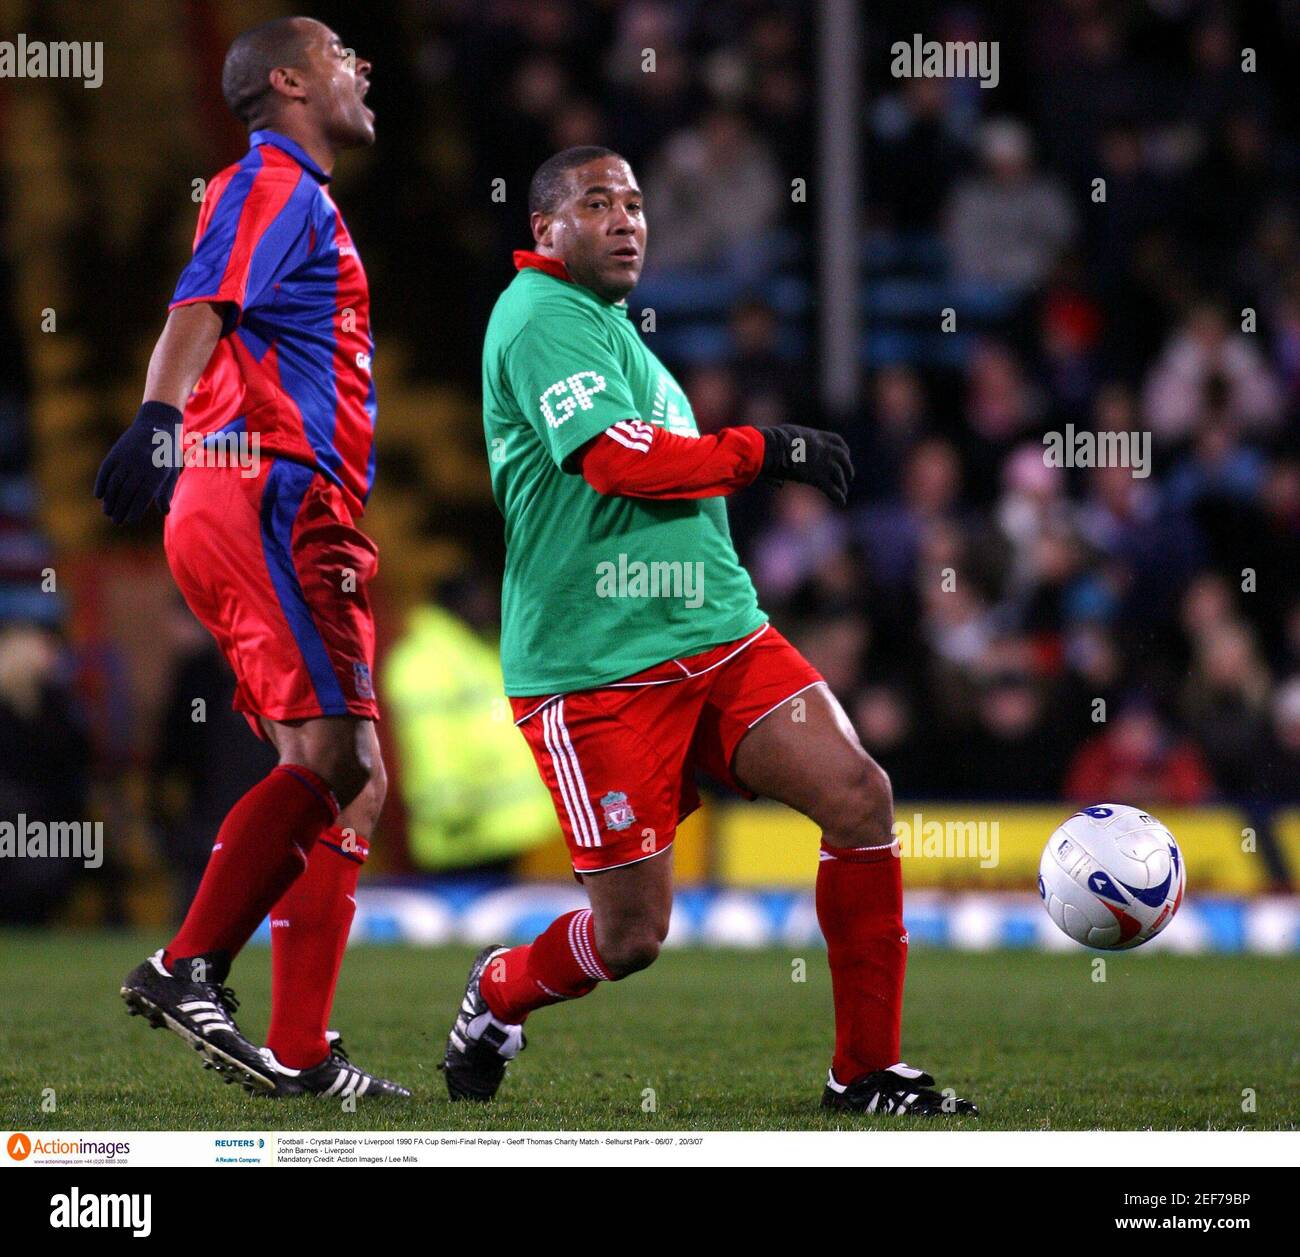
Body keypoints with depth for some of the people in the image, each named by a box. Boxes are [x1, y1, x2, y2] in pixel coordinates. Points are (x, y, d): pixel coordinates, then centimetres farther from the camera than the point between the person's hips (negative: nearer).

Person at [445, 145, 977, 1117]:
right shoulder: (545, 318, -10)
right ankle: (497, 995, 28)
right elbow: (619, 458, -22)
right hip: (597, 665, -8)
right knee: (632, 937, -6)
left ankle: (867, 1072, -3)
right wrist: (762, 452, -12)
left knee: (859, 795, -11)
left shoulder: (608, 325, 21)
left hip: (721, 635, 8)